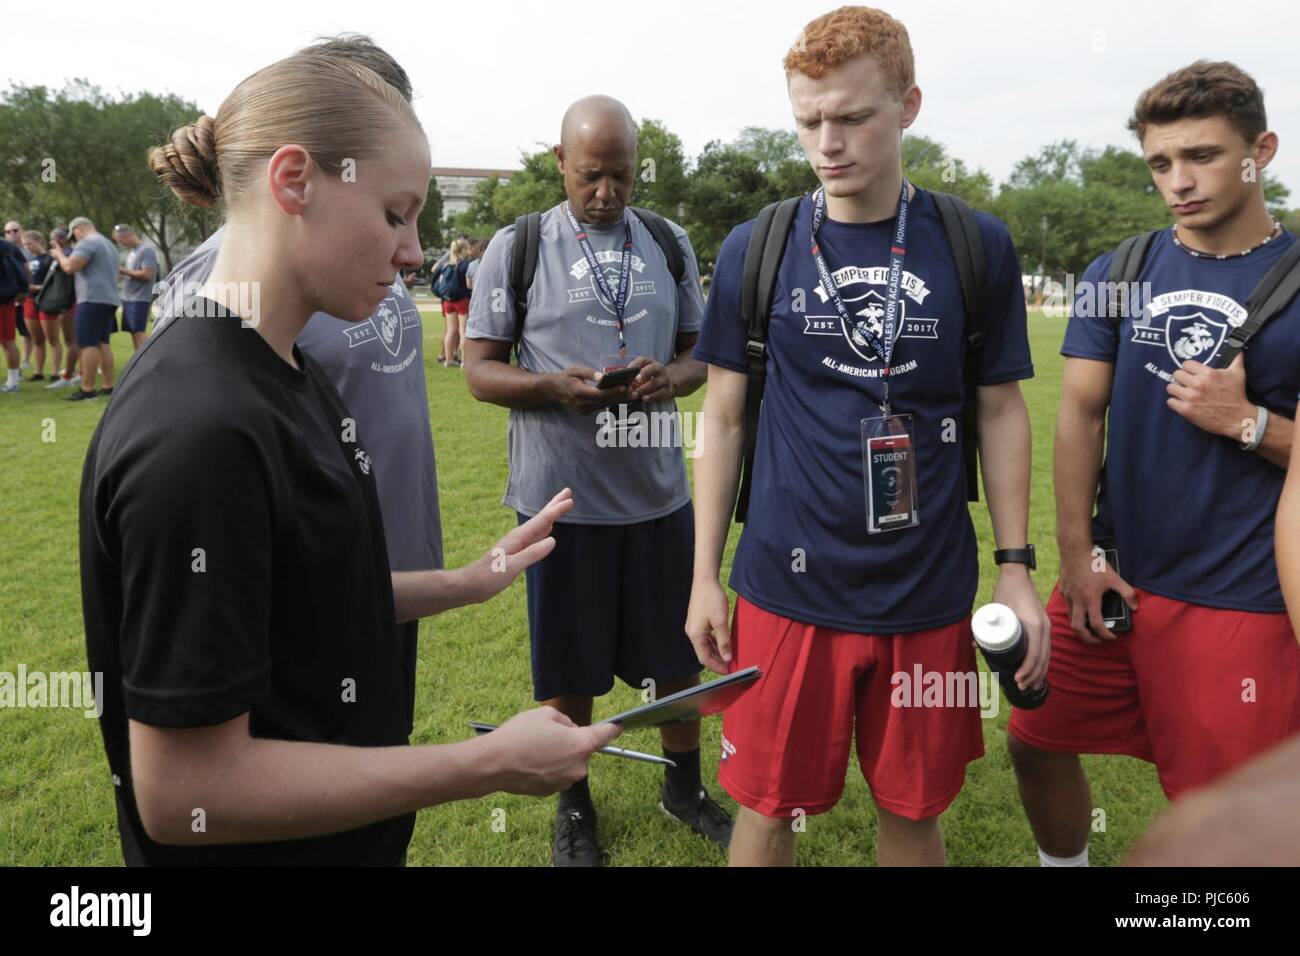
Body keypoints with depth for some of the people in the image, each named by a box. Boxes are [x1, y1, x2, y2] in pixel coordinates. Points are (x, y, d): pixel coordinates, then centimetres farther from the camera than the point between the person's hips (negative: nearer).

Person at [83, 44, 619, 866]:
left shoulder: (288, 374, 2)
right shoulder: (199, 433, -28)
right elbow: (185, 792, -26)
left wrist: (466, 583, 3)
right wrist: (492, 764, -23)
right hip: (271, 842, -8)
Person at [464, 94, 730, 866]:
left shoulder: (670, 243, 7)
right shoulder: (516, 247, -2)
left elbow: (700, 353, 10)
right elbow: (480, 368, -2)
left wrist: (670, 377, -13)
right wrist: (555, 387, -21)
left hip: (658, 489, 3)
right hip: (561, 494, -2)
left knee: (679, 654, 14)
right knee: (569, 667, 11)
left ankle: (684, 785, 38)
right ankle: (574, 806, 33)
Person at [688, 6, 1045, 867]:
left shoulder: (977, 247, -1)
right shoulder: (755, 251, -2)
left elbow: (1000, 411, 5)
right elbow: (725, 417, 3)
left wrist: (1017, 568, 1)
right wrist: (705, 575, 3)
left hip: (929, 592, 1)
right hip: (788, 590, 0)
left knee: (913, 811, 14)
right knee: (769, 809, 10)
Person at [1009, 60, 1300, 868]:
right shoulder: (1119, 275, 4)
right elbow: (1081, 412, 1)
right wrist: (1077, 556, -6)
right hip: (1115, 576, 4)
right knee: (1038, 740, 13)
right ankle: (1066, 860, 39)